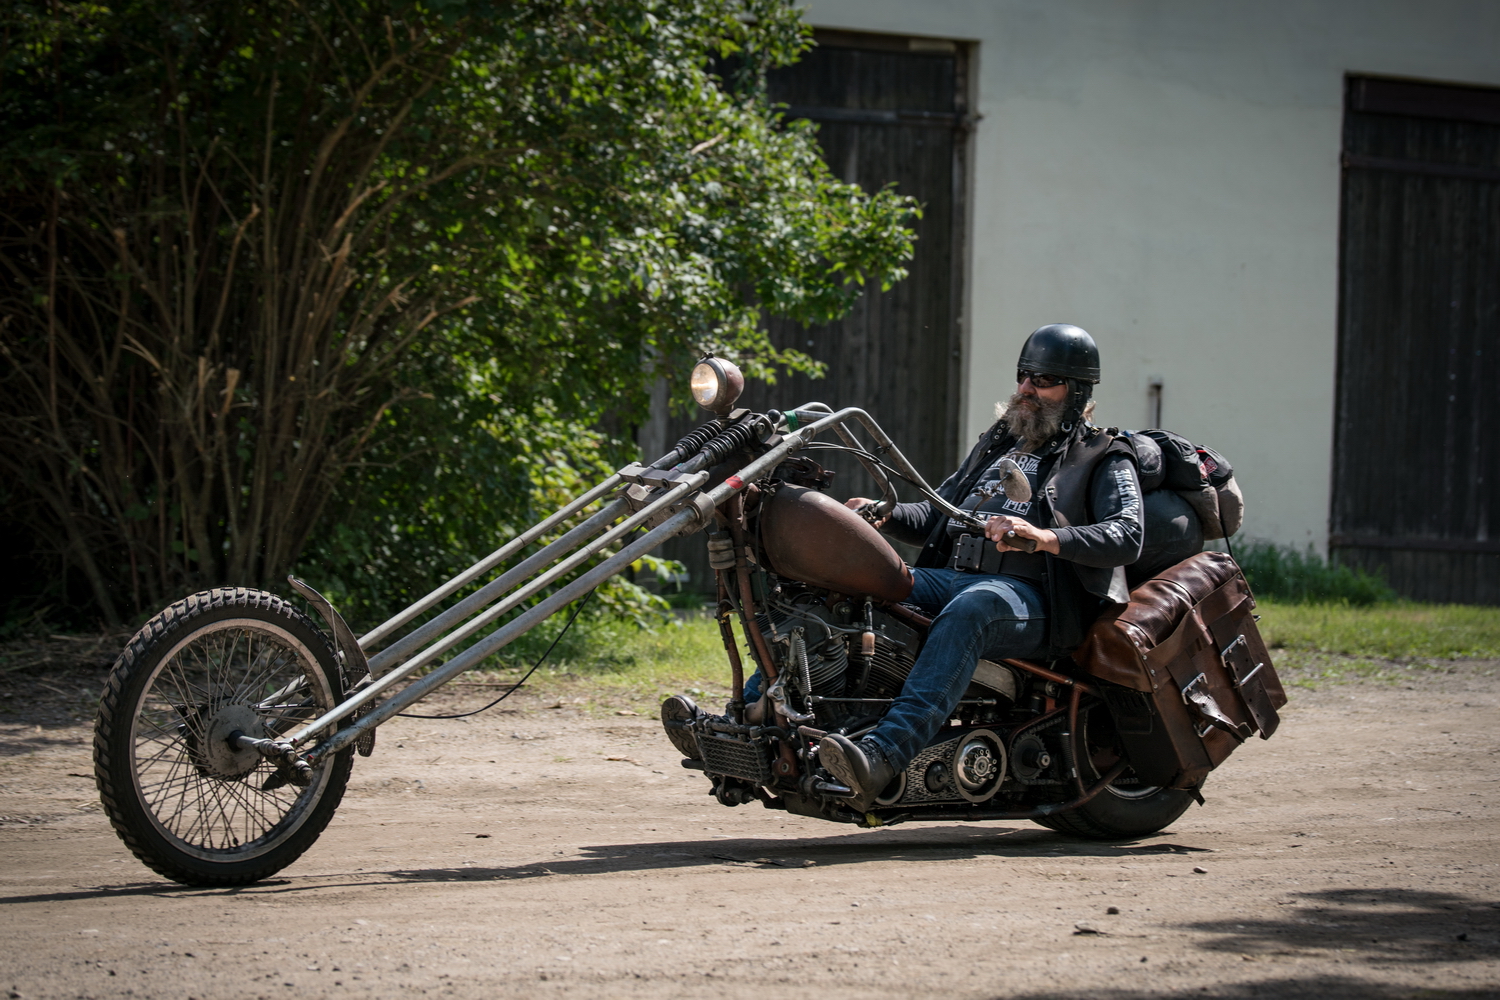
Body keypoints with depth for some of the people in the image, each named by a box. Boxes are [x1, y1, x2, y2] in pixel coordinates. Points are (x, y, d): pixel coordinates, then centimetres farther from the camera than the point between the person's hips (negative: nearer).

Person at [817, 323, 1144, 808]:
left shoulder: (1103, 459, 12)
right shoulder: (996, 444, 33)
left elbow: (1126, 536, -6)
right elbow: (938, 513, 32)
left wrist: (1047, 538, -24)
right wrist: (886, 514, 9)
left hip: (1031, 596, -7)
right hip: (950, 576, 7)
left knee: (967, 612, -42)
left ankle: (883, 756, -59)